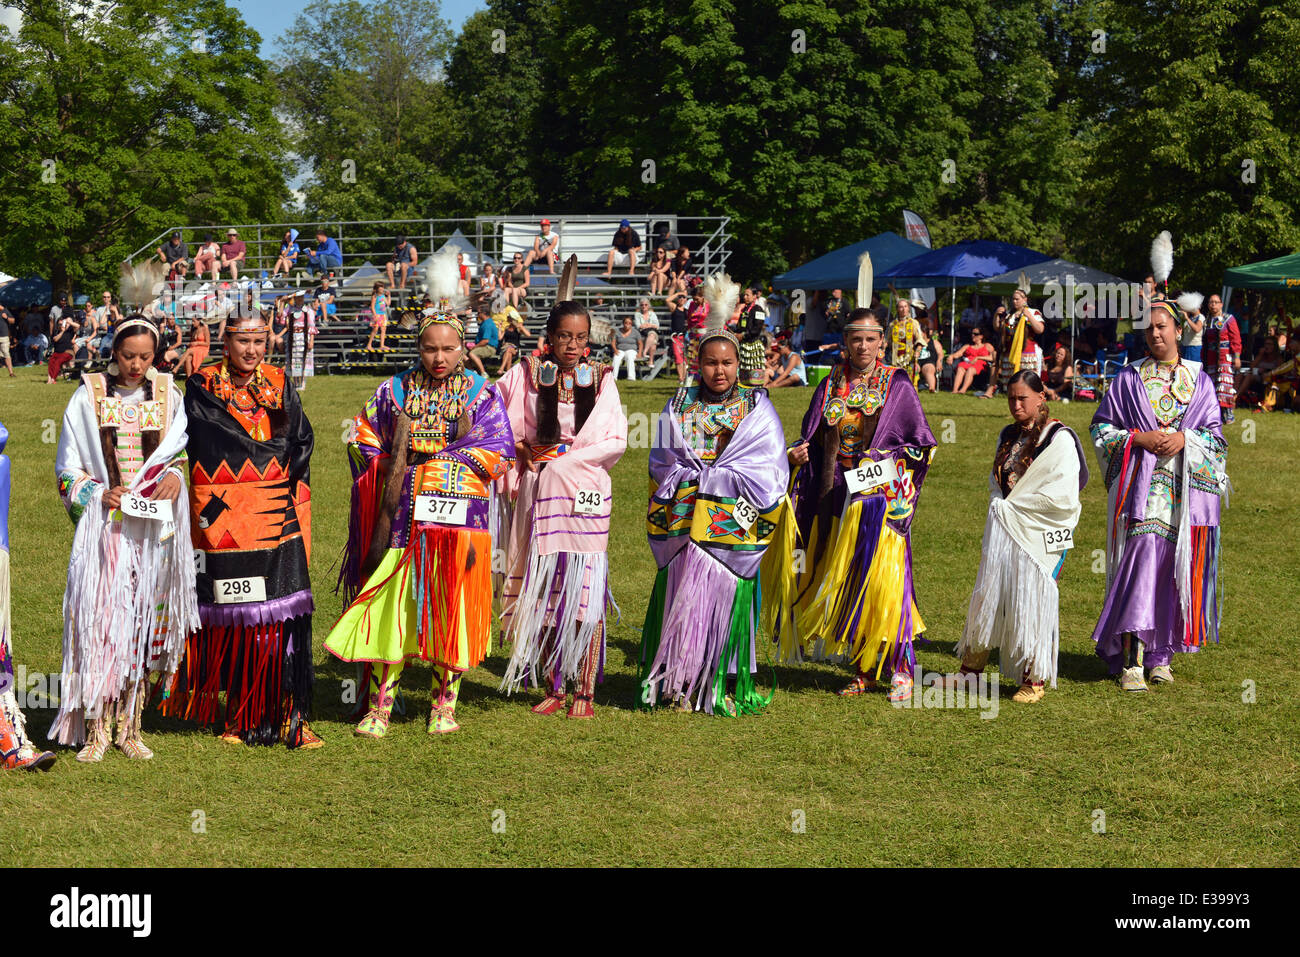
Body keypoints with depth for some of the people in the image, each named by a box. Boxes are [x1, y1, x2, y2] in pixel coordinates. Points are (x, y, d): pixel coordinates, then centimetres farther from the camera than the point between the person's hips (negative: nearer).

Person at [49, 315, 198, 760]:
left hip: (154, 530, 2)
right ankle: (96, 731, -2)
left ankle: (129, 728, 11)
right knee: (99, 623, -8)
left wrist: (175, 477, -8)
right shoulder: (89, 396, 3)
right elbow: (68, 470, 6)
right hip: (103, 528, -2)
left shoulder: (168, 396, 8)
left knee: (145, 625, 3)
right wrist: (98, 493, -11)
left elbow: (187, 452, 13)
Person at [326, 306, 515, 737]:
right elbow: (363, 439, 16)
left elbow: (499, 452, -4)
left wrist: (433, 457, -8)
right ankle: (378, 706, 4)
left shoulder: (482, 394, 5)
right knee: (390, 605, -2)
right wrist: (386, 471, -1)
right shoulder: (394, 390, 9)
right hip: (402, 517, 1)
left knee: (451, 607, 1)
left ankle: (444, 705, 14)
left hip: (456, 518, -1)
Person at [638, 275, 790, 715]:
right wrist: (718, 473, -6)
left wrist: (698, 474, -6)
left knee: (727, 597, -4)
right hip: (684, 524, 2)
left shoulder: (756, 409, 6)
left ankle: (723, 687, 4)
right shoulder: (680, 407, 12)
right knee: (682, 595, -1)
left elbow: (765, 470, -1)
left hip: (733, 526, -2)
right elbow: (662, 461, 6)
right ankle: (678, 685, 7)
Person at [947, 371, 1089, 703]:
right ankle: (972, 667, 21)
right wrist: (998, 504, 1)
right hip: (1004, 530, 7)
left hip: (1039, 535, -6)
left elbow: (1062, 497, -18)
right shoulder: (1009, 436, 11)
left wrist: (1013, 505, -13)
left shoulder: (1059, 439, -11)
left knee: (1032, 599, -3)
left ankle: (1035, 679, 7)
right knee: (988, 595, 10)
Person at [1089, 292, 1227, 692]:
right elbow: (1101, 427, 7)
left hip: (1187, 490, 2)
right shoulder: (1129, 378, 6)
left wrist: (1185, 439, -11)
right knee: (1139, 561, -13)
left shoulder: (1199, 380, 11)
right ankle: (1130, 661, -12)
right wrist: (1139, 438, -9)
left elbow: (1215, 434, 9)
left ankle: (1160, 654, 15)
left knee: (1177, 566, 2)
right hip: (1141, 487, -2)